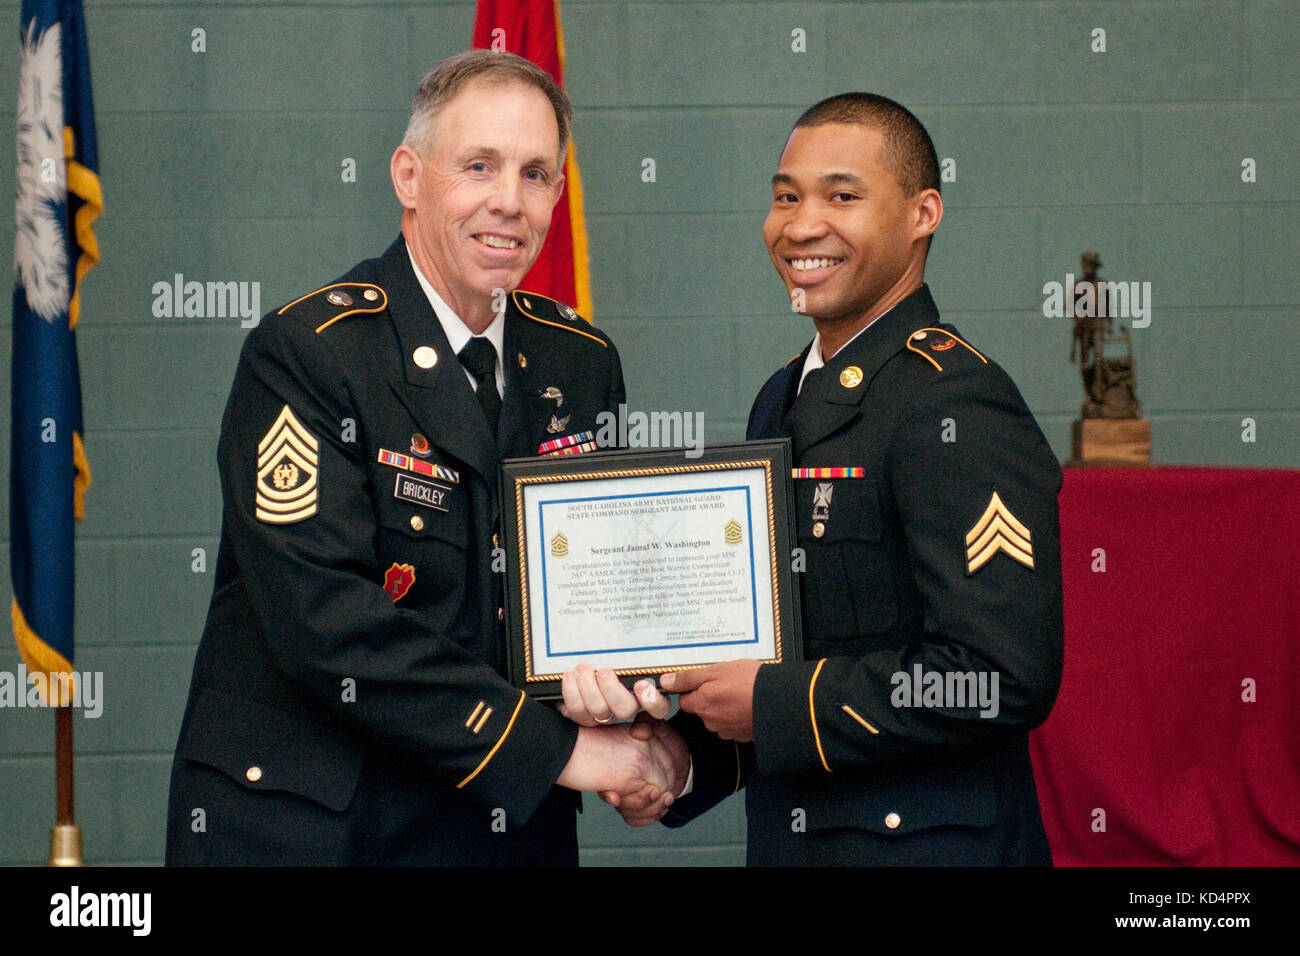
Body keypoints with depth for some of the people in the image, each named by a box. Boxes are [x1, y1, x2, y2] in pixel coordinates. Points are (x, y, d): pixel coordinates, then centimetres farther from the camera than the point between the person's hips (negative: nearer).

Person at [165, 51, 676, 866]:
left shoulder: (583, 364, 5)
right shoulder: (306, 354, -14)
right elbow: (326, 622, -22)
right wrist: (553, 749, -22)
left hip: (513, 826, 6)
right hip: (308, 825, -5)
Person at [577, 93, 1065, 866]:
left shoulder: (959, 409, -17)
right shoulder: (785, 401, 11)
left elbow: (1006, 677, -26)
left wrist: (773, 705, -19)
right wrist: (690, 756, 1)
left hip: (926, 845, -8)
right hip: (789, 839, 8)